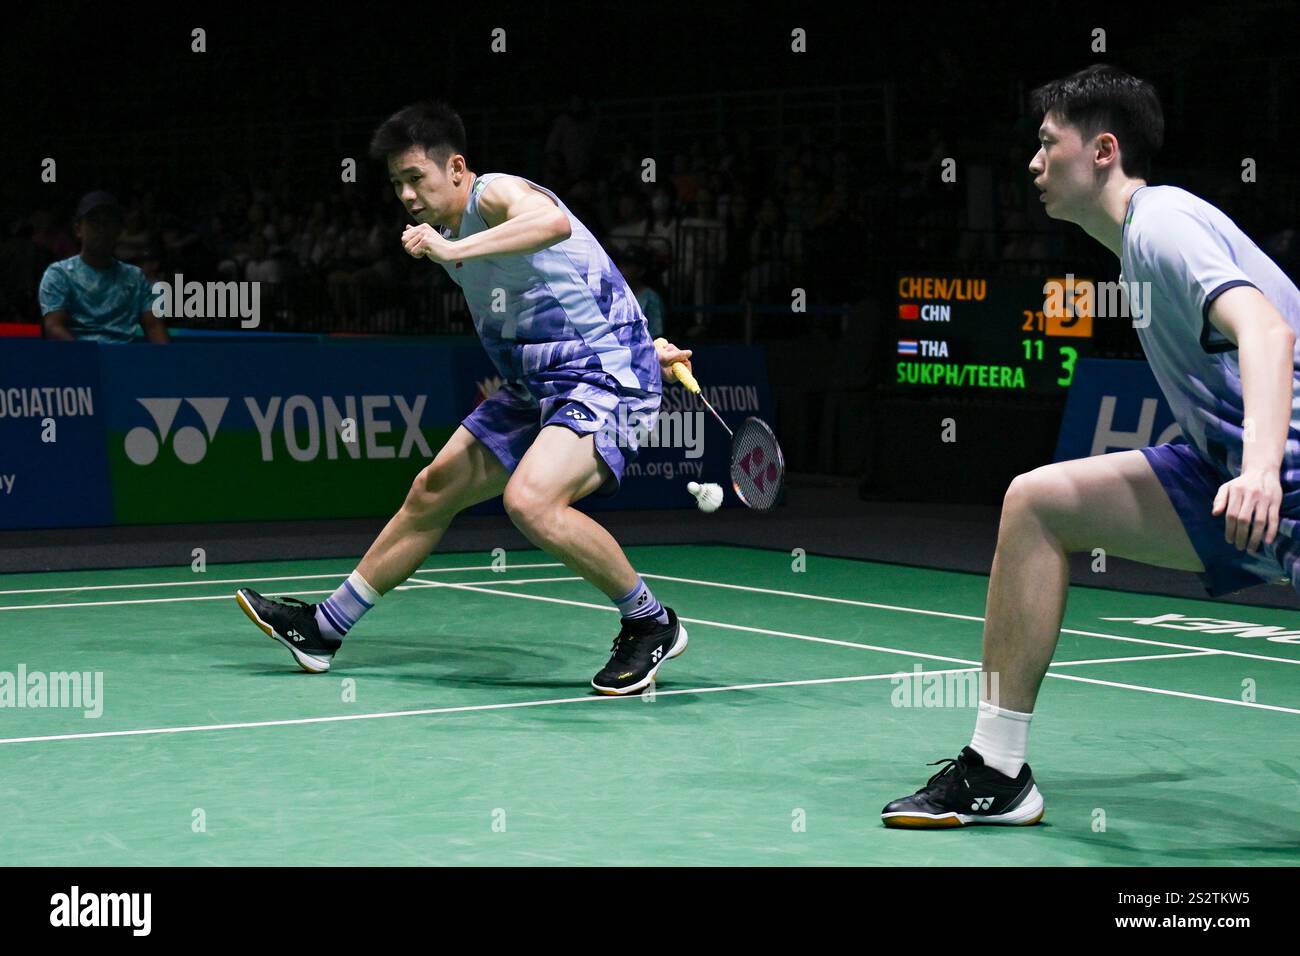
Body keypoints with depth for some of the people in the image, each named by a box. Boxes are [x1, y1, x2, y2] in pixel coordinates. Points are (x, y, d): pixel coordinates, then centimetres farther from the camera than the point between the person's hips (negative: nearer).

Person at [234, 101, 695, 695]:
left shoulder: (496, 194, -16)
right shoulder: (454, 233, 13)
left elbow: (554, 223, -43)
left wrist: (454, 251, -48)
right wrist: (637, 346, 13)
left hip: (604, 378, -10)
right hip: (537, 385, 10)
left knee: (530, 500, -31)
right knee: (433, 492, 14)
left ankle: (651, 625, -13)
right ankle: (324, 629, 28)